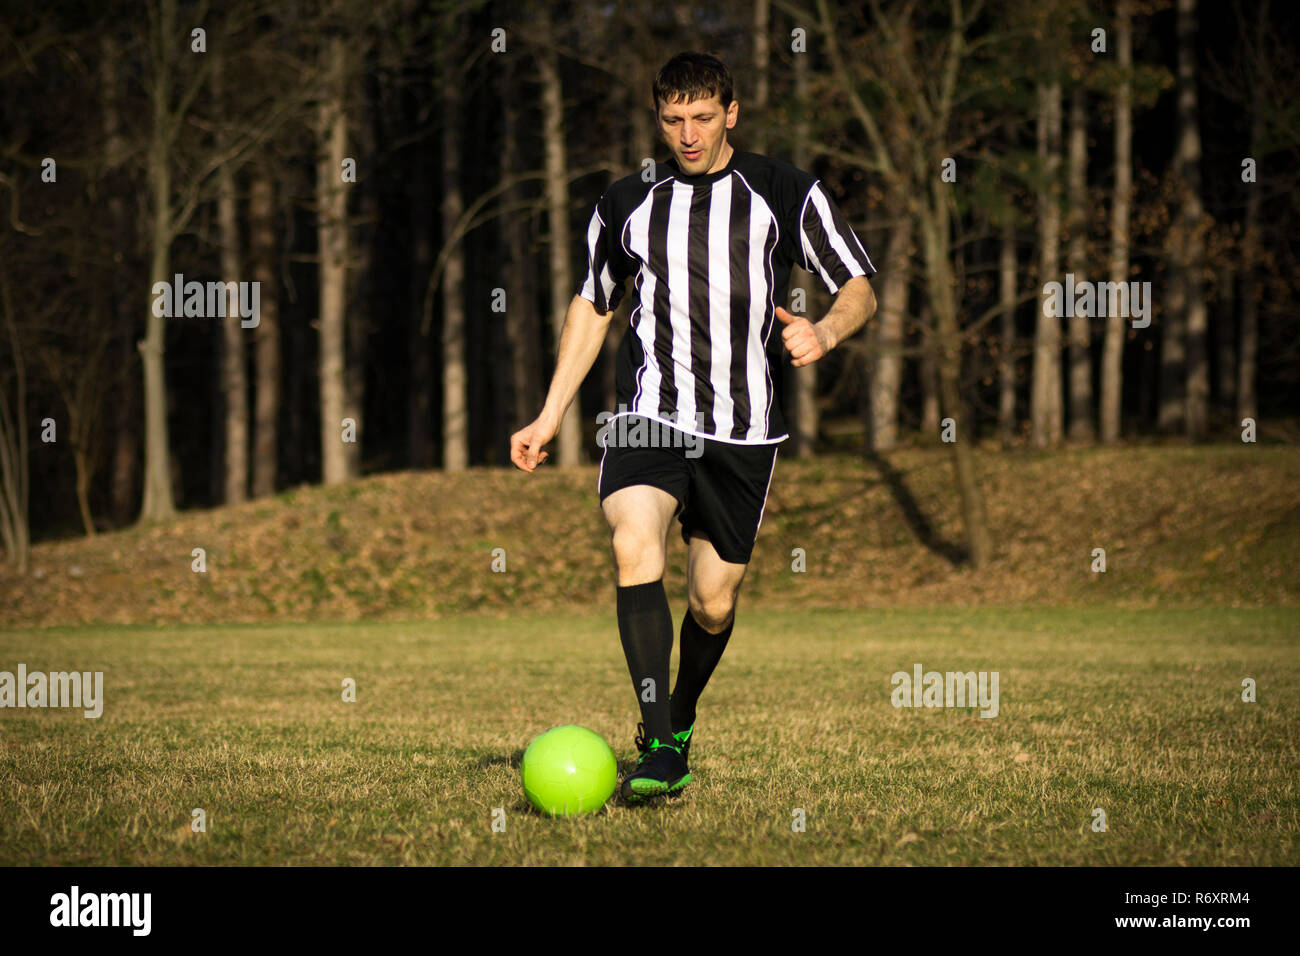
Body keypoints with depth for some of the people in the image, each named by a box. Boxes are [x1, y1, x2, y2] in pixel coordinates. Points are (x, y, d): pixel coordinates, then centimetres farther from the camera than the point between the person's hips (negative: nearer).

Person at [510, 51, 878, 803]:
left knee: (714, 601, 4)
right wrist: (552, 415, 18)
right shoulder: (627, 204, 10)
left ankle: (680, 722, 35)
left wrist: (824, 333, -18)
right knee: (636, 547, -26)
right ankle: (658, 749, -28)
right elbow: (592, 305, 23)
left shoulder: (785, 193, 3)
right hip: (649, 415, 0)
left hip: (745, 429, 0)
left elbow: (860, 289, 5)